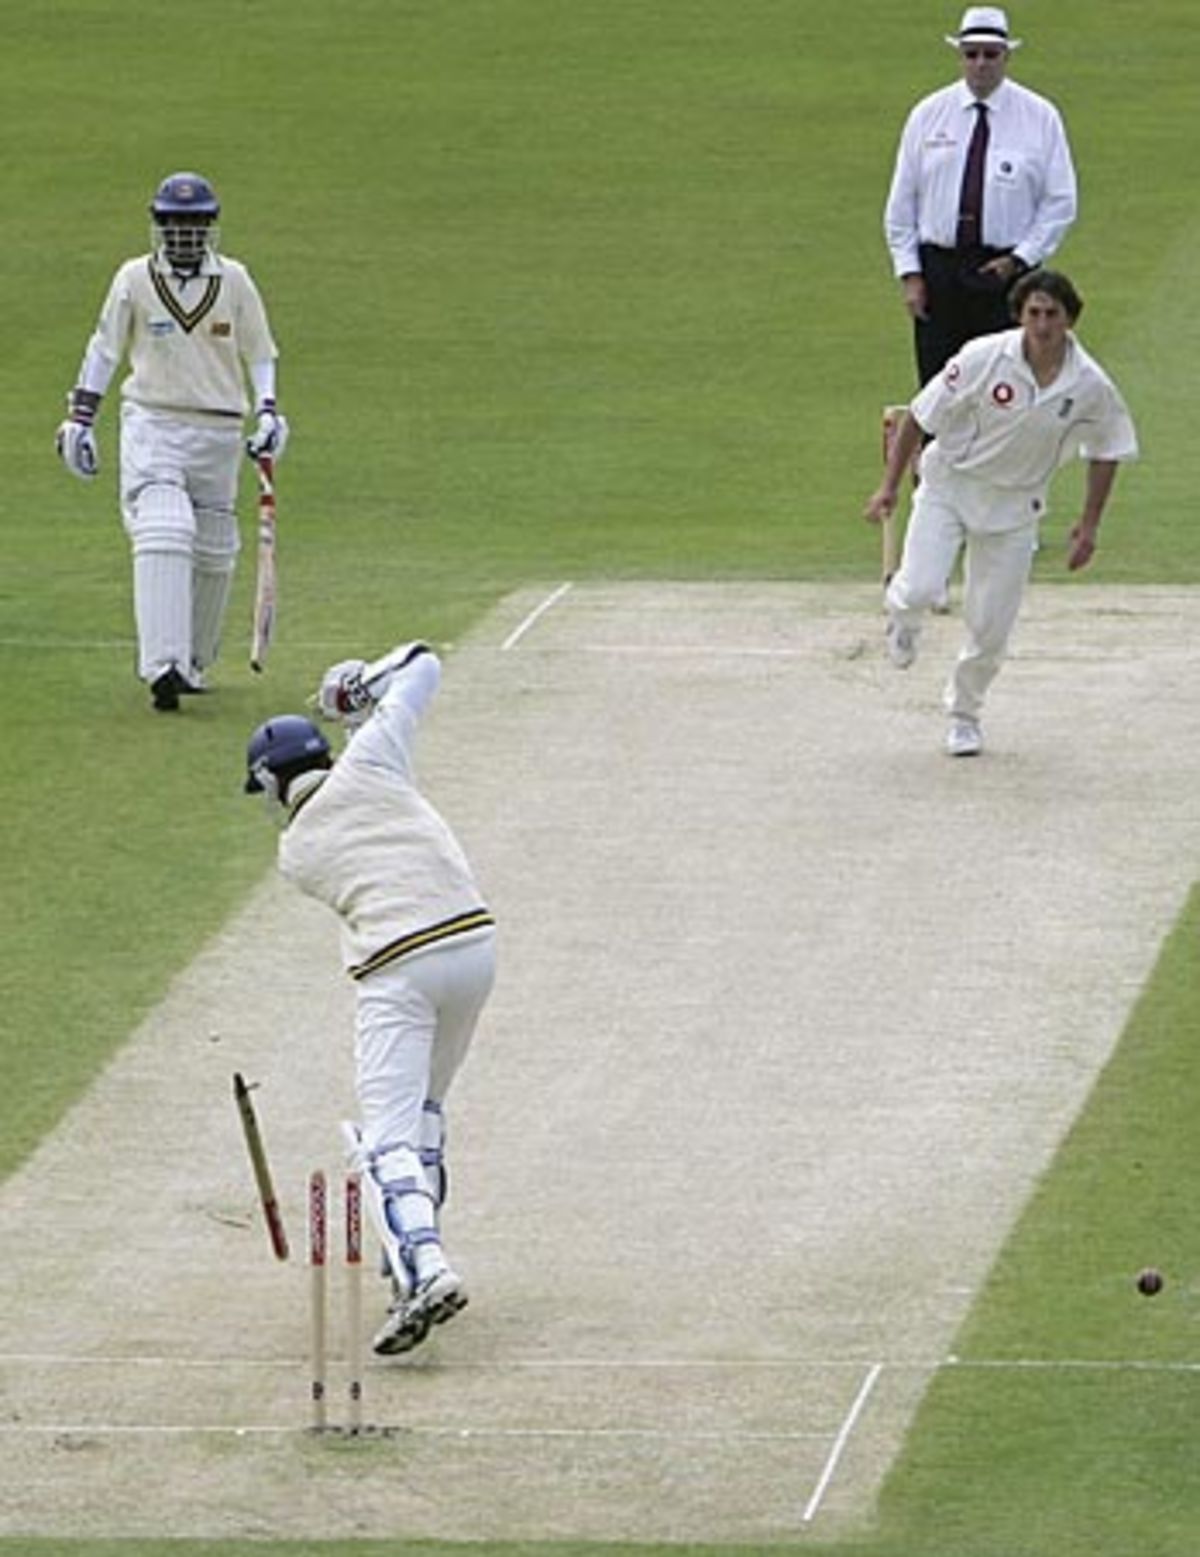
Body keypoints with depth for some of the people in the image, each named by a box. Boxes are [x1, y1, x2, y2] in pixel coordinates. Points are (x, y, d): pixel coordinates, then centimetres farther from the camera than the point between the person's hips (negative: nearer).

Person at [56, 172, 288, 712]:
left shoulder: (234, 281, 4)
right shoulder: (134, 280, 2)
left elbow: (259, 354, 12)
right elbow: (104, 349, 9)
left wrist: (268, 412, -2)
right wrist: (79, 419, 4)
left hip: (218, 432, 2)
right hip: (151, 425, -2)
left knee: (213, 554, 6)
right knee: (162, 536, -20)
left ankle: (194, 662, 24)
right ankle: (163, 665, -29)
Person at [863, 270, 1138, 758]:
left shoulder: (1090, 386, -14)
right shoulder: (984, 359, -21)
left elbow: (1106, 452, 5)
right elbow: (920, 418, -11)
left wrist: (1089, 525, 3)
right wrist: (889, 487, -12)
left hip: (1013, 504, 2)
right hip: (949, 485, -2)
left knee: (991, 626, 3)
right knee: (921, 588, -21)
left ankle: (964, 713, 31)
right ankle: (901, 615, 19)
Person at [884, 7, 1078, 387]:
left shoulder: (1039, 117, 2)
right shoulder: (928, 115, 7)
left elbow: (1060, 202, 2)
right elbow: (901, 202, 9)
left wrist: (1019, 259, -9)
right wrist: (909, 272, 1)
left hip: (1007, 269, -2)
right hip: (939, 267, 2)